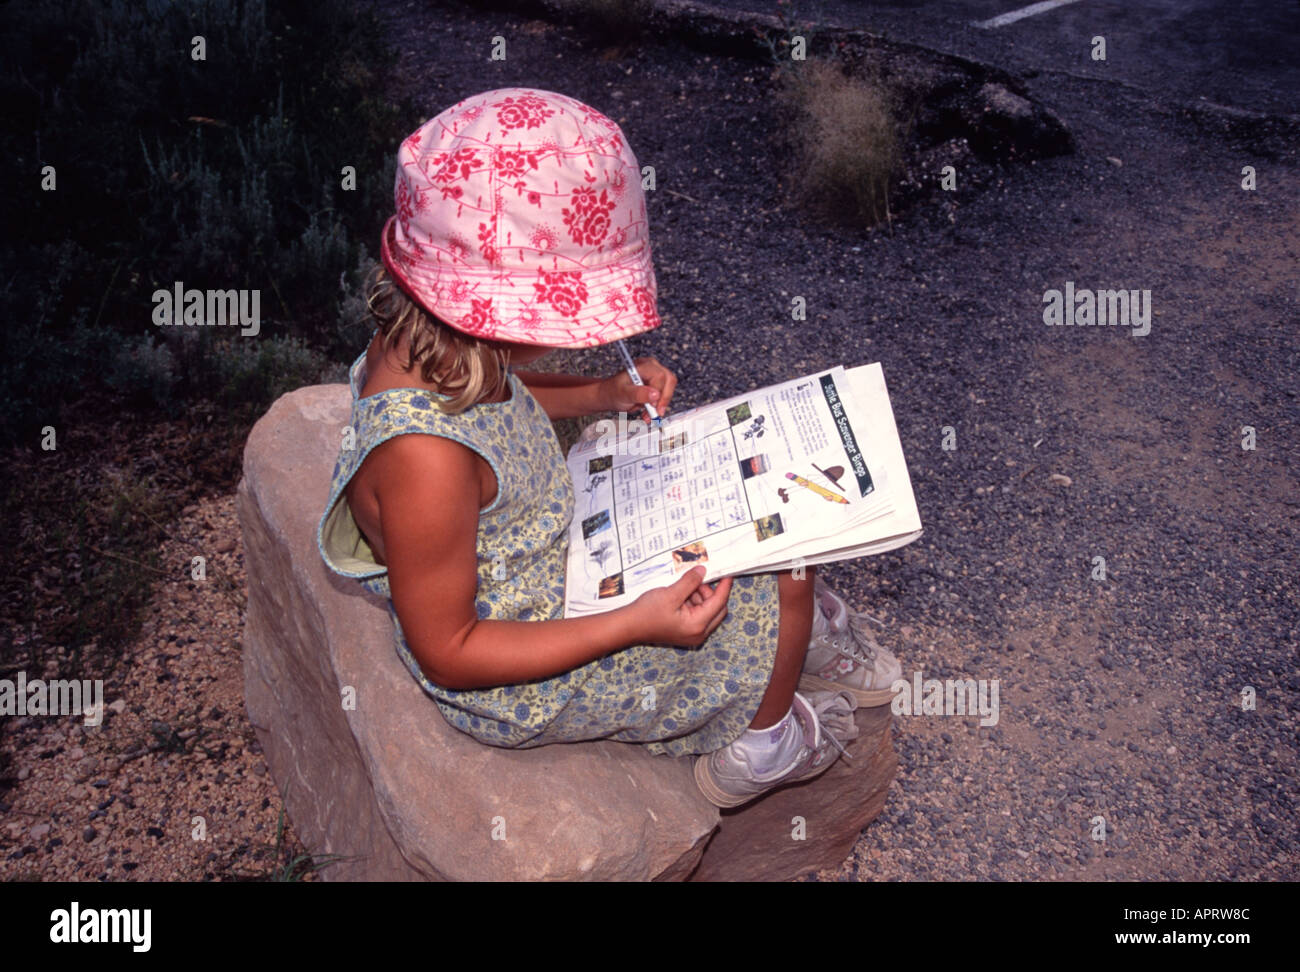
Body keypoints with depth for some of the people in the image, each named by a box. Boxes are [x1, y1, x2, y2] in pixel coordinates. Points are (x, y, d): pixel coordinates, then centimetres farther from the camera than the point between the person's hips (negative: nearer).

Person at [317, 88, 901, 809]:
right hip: (524, 689, -8)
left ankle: (793, 633, 40)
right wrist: (637, 625, -30)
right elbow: (446, 652, -28)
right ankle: (761, 745, 25)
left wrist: (607, 394, -5)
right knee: (782, 572, -4)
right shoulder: (425, 456, -41)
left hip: (554, 550, 8)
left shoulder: (429, 345, -15)